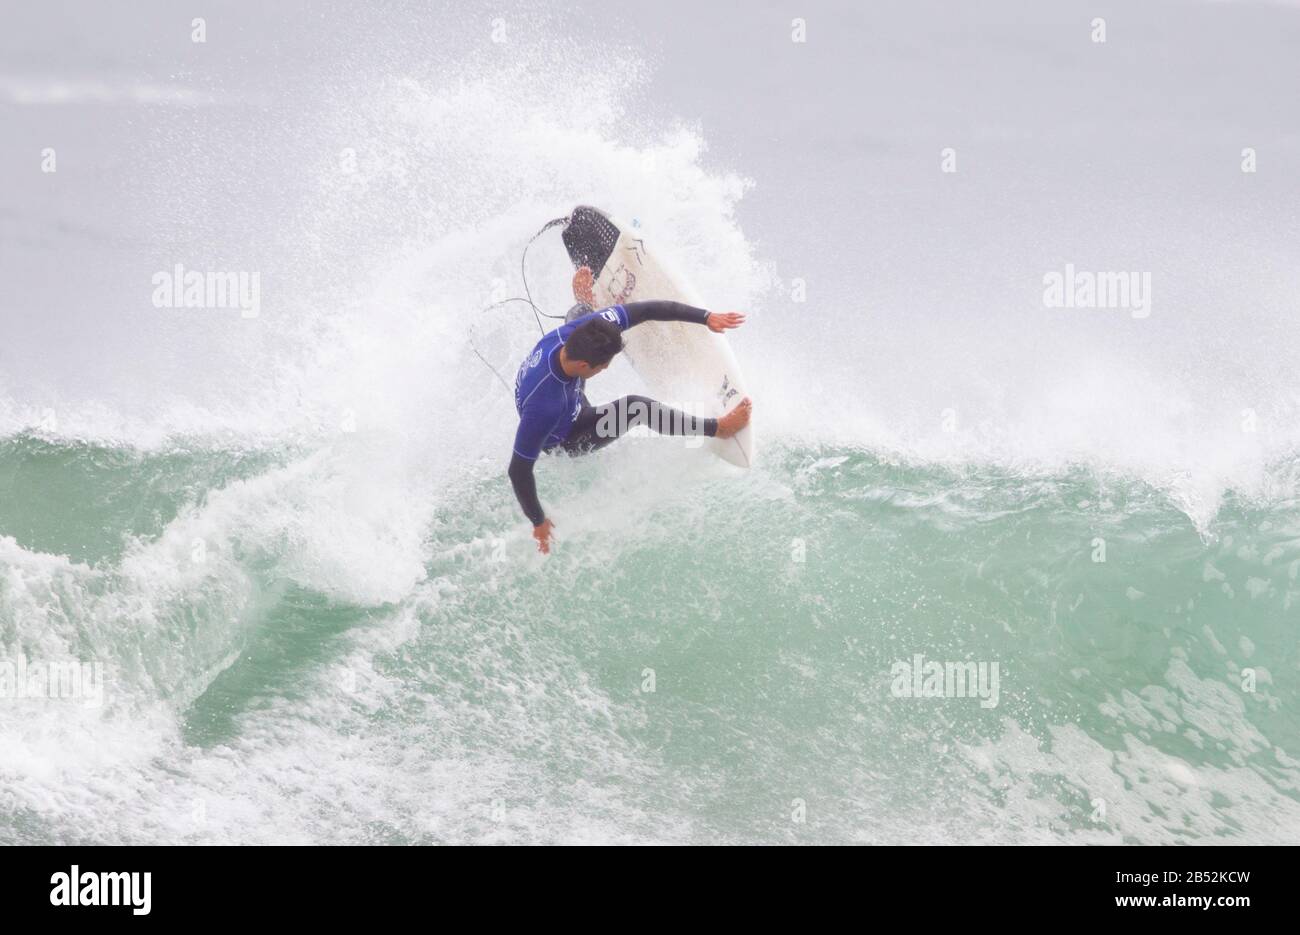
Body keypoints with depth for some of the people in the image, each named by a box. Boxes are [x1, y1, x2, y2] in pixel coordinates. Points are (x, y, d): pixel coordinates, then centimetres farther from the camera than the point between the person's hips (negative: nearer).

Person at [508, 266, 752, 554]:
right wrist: (539, 523, -27)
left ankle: (582, 305, 65)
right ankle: (717, 429, -8)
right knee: (636, 408, -27)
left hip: (572, 397, 6)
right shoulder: (544, 405, -49)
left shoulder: (572, 332, -35)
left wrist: (706, 317, -26)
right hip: (565, 439, -6)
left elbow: (645, 310, -25)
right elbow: (519, 470, -39)